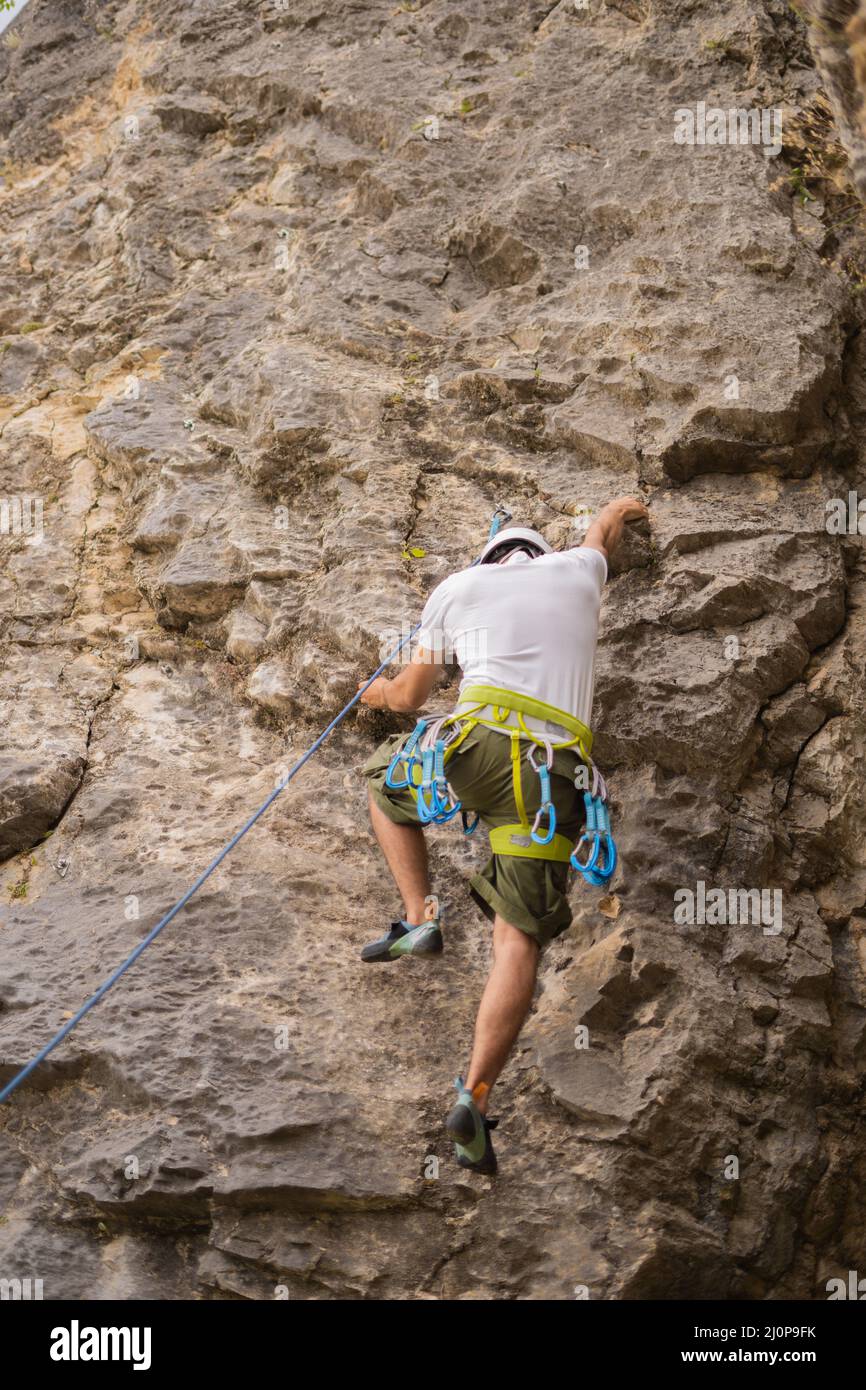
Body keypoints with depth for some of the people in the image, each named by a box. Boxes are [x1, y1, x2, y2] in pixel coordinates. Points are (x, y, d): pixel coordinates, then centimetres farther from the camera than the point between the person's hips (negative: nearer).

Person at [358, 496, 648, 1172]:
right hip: (557, 773, 2)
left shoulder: (458, 586, 20)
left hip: (480, 742, -1)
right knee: (521, 940, 0)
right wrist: (617, 512, 74)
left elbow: (411, 694, 30)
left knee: (384, 777, 30)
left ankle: (420, 919, 15)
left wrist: (379, 693, 52)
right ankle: (475, 1095, -13)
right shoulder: (577, 570, 25)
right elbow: (604, 530, 52)